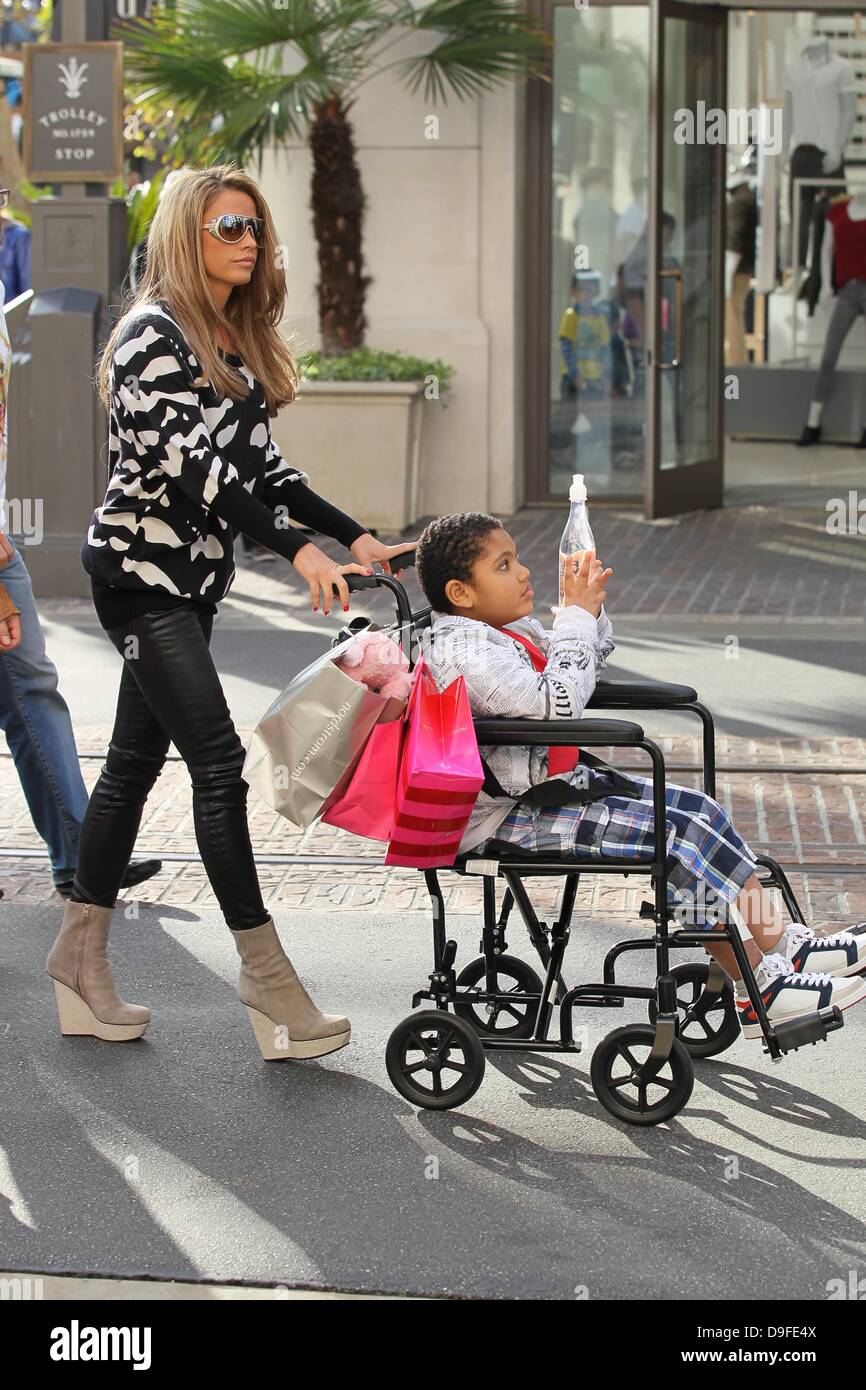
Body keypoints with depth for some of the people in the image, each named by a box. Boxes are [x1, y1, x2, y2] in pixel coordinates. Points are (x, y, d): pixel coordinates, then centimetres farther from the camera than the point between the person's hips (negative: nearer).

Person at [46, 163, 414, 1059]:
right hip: (140, 566, -9)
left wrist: (353, 536, 8)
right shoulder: (155, 331, -13)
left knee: (135, 762, 11)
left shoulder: (236, 339, 15)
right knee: (217, 760, -10)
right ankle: (265, 973, -5)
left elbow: (258, 462, 16)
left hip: (193, 575, 9)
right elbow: (187, 462, -22)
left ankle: (81, 954, 20)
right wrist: (297, 549, -27)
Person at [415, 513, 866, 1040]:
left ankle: (786, 946, 6)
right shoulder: (461, 649, -21)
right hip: (511, 817, -10)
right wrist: (576, 615, -21)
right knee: (680, 838, -17)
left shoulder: (500, 628, 11)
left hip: (554, 783, 10)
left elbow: (593, 658, 24)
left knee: (698, 810, 4)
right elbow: (556, 703, -31)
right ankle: (759, 990, -10)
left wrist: (587, 607, 4)